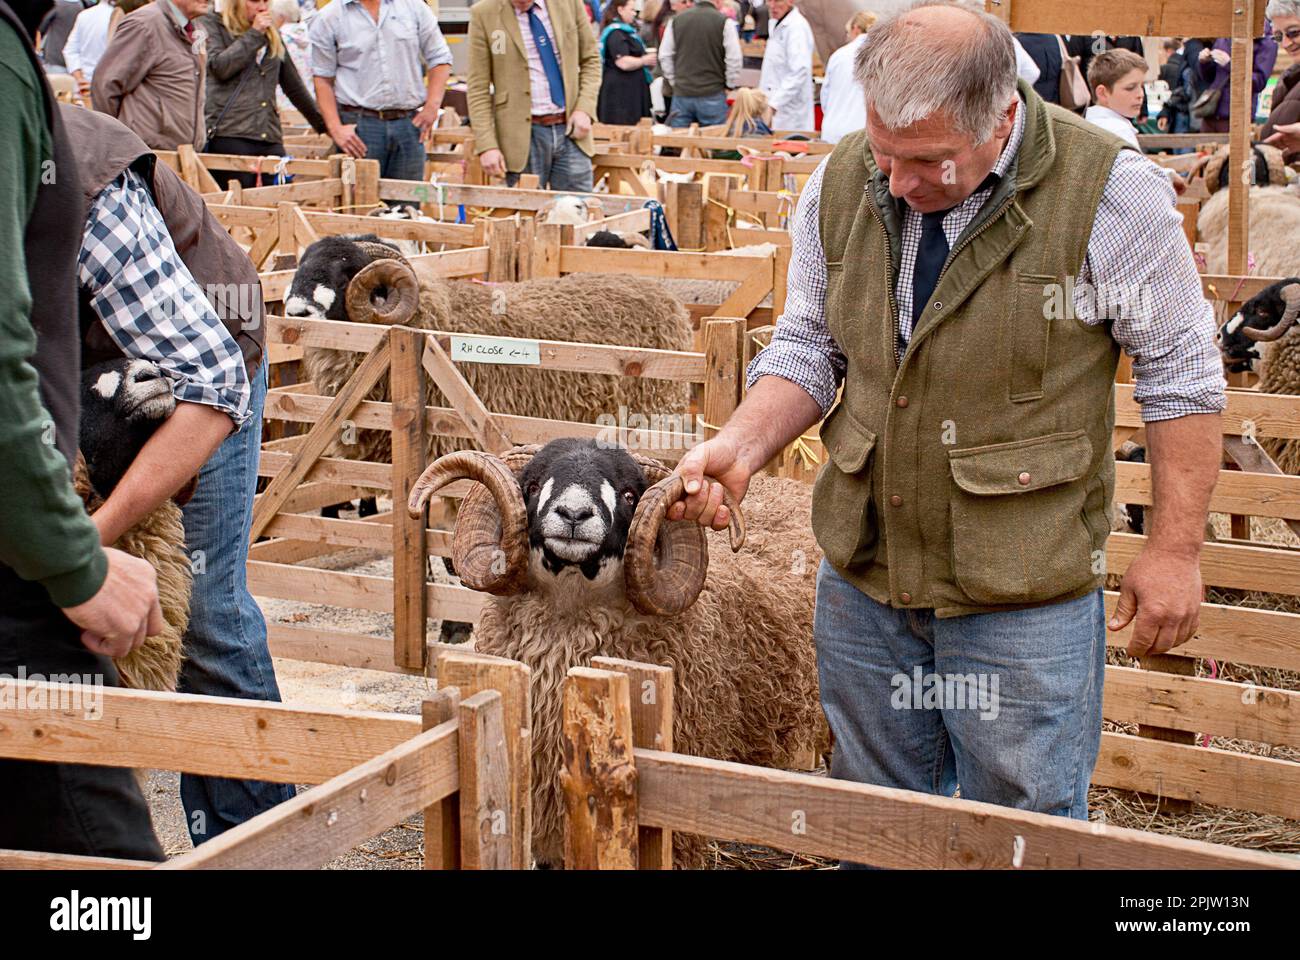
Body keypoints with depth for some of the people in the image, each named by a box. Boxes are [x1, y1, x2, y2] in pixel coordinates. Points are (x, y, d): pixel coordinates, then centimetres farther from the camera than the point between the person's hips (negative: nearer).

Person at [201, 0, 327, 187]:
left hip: (271, 137, 5)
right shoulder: (213, 25, 8)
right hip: (230, 135, -5)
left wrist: (323, 124, 28)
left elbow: (293, 85, 27)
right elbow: (219, 67, -10)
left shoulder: (272, 33, 22)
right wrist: (254, 34, -5)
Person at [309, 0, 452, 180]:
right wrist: (335, 128, -9)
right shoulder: (329, 18, 2)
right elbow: (323, 79, 2)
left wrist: (432, 107, -1)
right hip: (359, 124, -2)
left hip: (409, 123, 2)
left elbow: (440, 58, 11)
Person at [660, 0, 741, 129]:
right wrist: (730, 85, 5)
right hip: (712, 94, -3)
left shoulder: (676, 20, 5)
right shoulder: (724, 22, -8)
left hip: (681, 94, 3)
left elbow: (664, 56, 9)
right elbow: (734, 59, -9)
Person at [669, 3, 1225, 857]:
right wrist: (741, 447, -9)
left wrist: (1175, 547, -8)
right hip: (863, 577, 5)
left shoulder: (1110, 193, -15)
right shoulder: (841, 185, -2)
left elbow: (1180, 377, -8)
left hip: (1025, 592, -4)